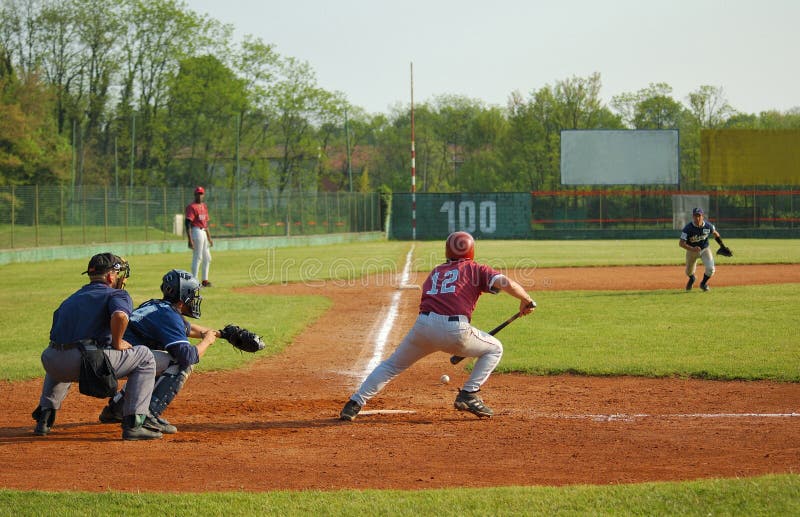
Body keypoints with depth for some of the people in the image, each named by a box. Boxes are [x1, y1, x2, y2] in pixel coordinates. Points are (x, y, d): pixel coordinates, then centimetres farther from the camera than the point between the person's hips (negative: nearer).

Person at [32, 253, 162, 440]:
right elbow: (120, 316, -15)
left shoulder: (70, 299, 30)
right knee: (144, 356, 14)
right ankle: (133, 424, 2)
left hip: (53, 365, 6)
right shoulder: (117, 295, 9)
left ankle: (44, 416, 27)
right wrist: (117, 343, 2)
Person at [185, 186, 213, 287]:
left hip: (203, 232, 9)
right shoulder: (191, 207, -11)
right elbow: (187, 223, -18)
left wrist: (209, 238, 22)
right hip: (196, 232, -9)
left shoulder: (204, 206, 16)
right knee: (197, 257, -10)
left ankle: (205, 280, 23)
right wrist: (190, 240, -25)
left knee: (207, 258, 14)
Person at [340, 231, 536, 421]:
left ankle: (355, 403, 10)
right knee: (494, 349, 22)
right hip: (456, 330, -3)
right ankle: (469, 395, 9)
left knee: (392, 364, 22)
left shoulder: (435, 272, 28)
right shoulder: (475, 269, 15)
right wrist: (526, 300, 14)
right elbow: (505, 283, -1)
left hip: (423, 325, 3)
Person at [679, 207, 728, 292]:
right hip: (691, 251, -1)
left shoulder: (708, 226, -18)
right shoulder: (688, 228, -28)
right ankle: (691, 278, 56)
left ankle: (703, 283, 15)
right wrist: (692, 249, -47)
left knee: (710, 269, -18)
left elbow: (715, 233, 4)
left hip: (705, 249, 1)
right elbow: (681, 243, -32)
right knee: (689, 272, 16)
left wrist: (722, 246, 5)